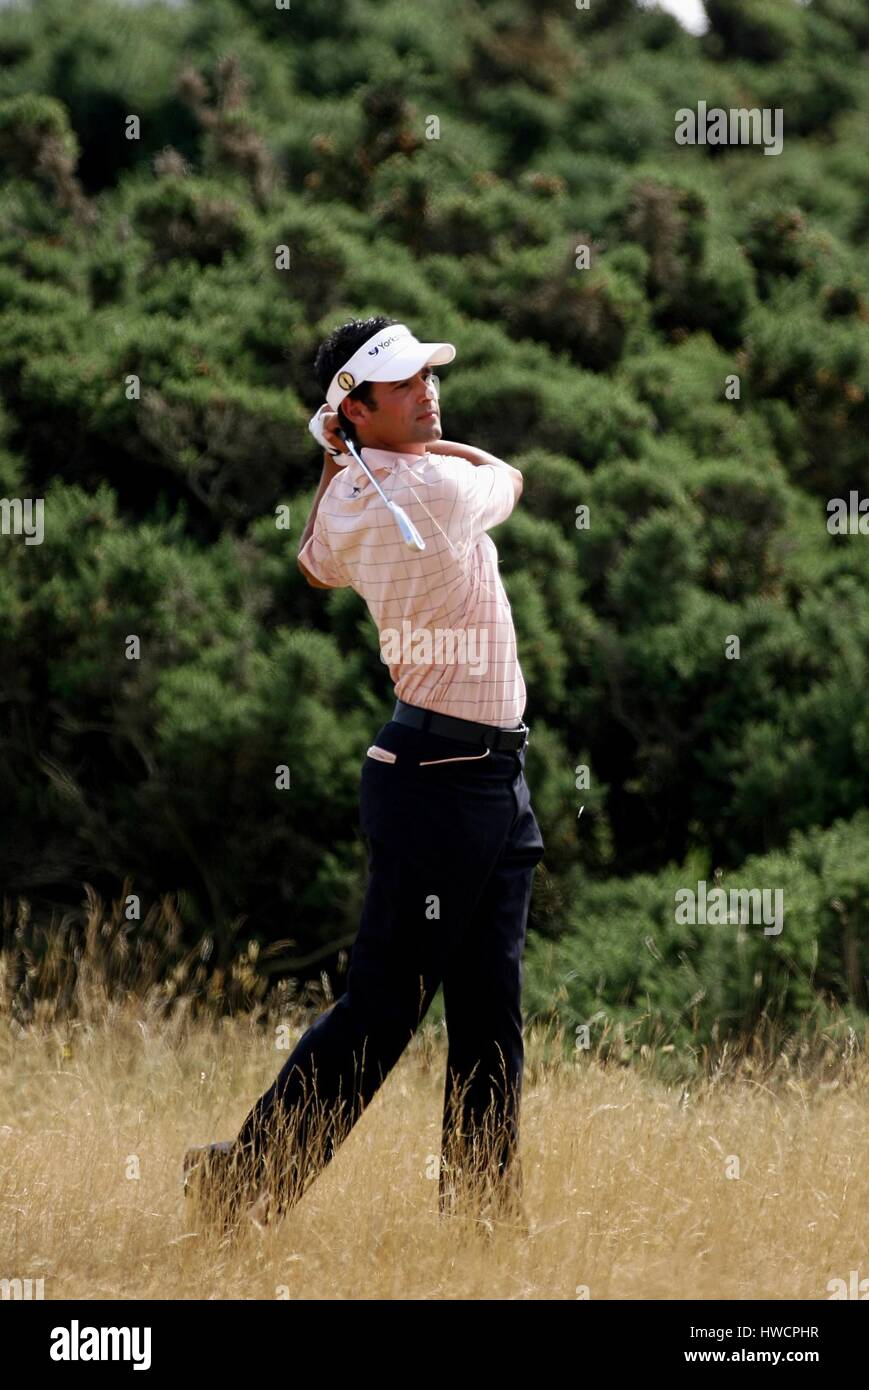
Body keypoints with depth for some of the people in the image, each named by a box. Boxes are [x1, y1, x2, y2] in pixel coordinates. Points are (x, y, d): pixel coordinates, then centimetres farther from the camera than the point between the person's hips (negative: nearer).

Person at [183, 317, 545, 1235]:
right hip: (436, 776, -9)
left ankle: (480, 1203, 13)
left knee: (490, 1010, 10)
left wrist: (339, 455, 25)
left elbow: (317, 567, 31)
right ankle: (249, 1175, 1)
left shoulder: (347, 497, 8)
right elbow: (506, 475, 4)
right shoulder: (437, 487, -17)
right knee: (384, 1003, -5)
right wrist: (421, 441, 15)